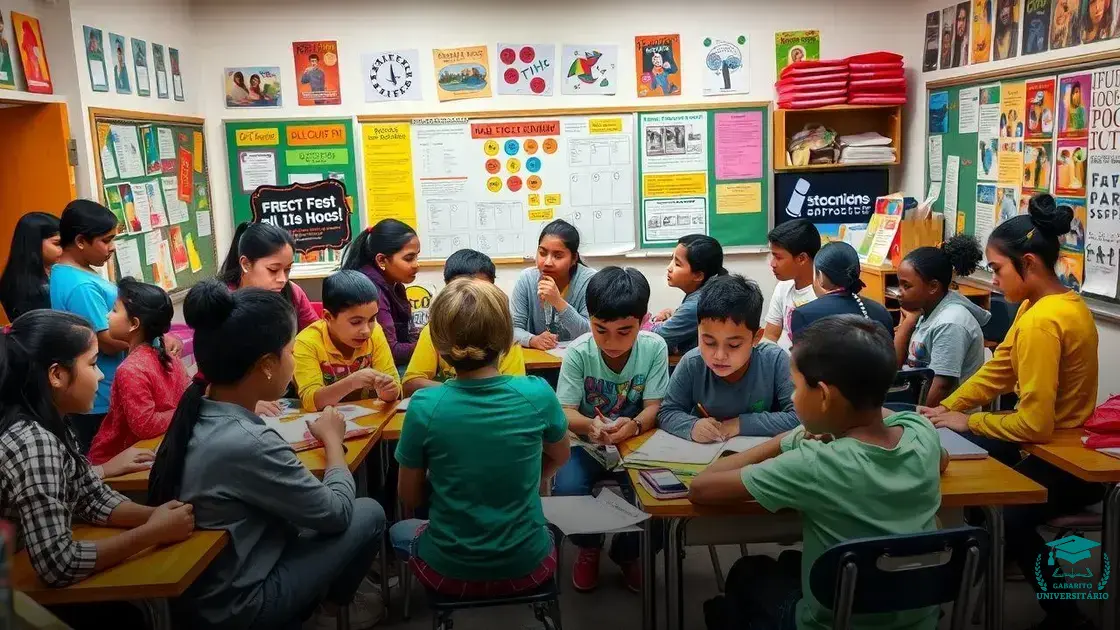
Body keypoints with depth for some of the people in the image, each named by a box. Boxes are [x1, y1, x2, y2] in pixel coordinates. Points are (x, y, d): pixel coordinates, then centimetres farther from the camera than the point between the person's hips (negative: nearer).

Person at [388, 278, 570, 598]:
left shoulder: (424, 406, -21)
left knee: (399, 530, 34)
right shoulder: (537, 394, -17)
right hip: (527, 566, 2)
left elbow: (409, 497, -6)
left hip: (450, 571, -1)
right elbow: (559, 458, 4)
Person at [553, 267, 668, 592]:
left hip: (634, 443, 1)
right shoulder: (578, 351, -17)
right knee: (566, 489, -28)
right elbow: (565, 412, -16)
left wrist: (633, 425, -39)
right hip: (587, 442, 0)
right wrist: (590, 425, -40)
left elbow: (654, 407, -15)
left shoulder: (654, 347, -15)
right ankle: (589, 547, 9)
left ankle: (627, 553, 12)